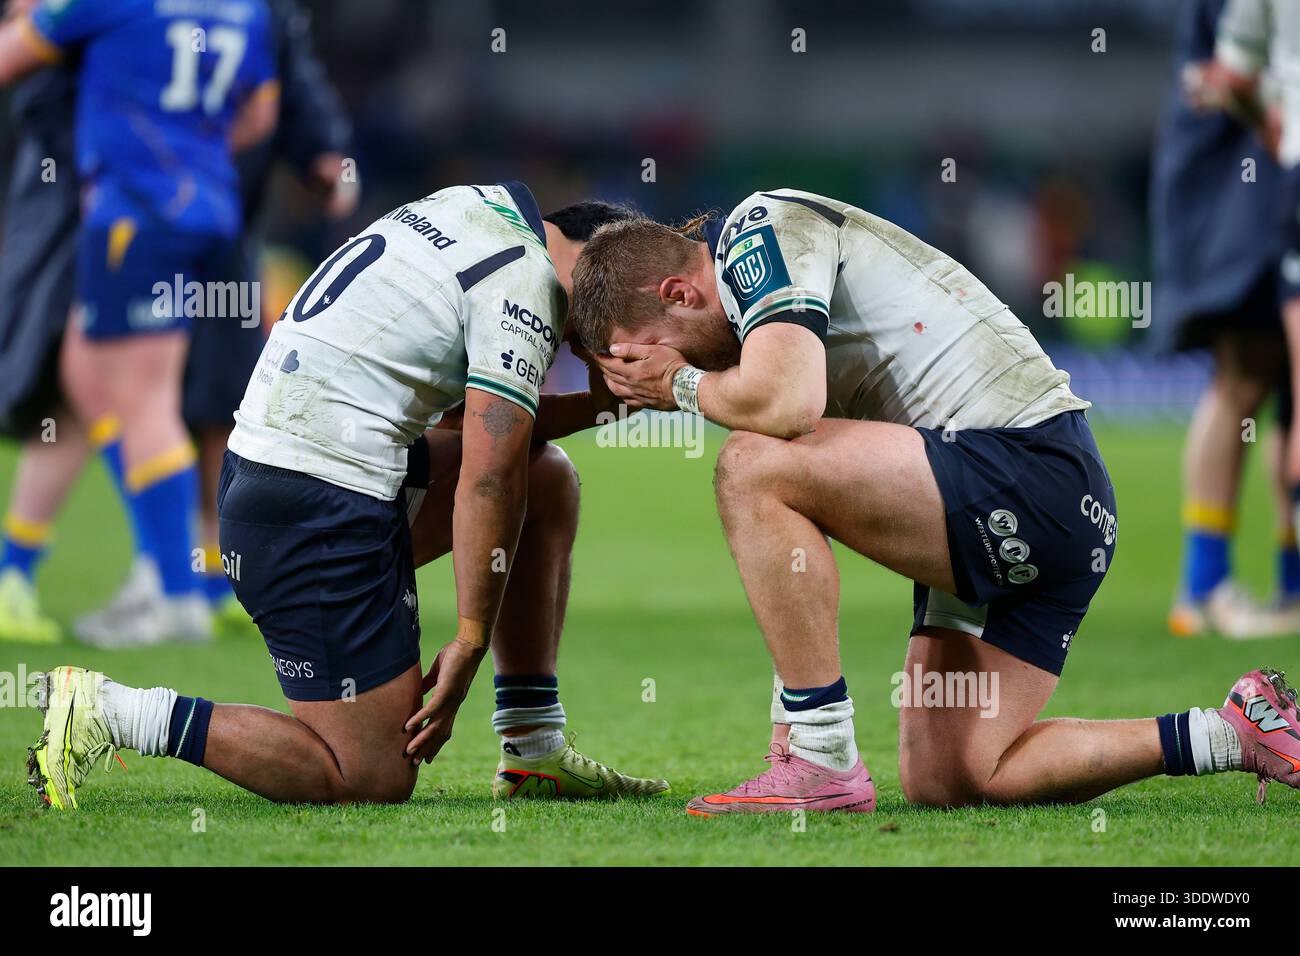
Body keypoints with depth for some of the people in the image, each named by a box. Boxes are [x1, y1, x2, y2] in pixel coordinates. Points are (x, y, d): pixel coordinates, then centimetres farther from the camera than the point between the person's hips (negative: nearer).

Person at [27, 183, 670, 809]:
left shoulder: (474, 208, 16)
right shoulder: (526, 282, -10)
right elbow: (487, 479, -15)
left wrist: (598, 403, 17)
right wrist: (468, 644, -11)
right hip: (322, 510, -10)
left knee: (545, 478, 18)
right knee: (374, 778, -3)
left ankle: (536, 754, 20)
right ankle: (105, 712, -7)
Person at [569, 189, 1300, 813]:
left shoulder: (762, 226, -7)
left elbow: (786, 401, -27)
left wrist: (682, 384, -4)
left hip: (1032, 470, -11)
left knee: (753, 468, -19)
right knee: (948, 782, 7)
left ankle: (824, 764, -14)